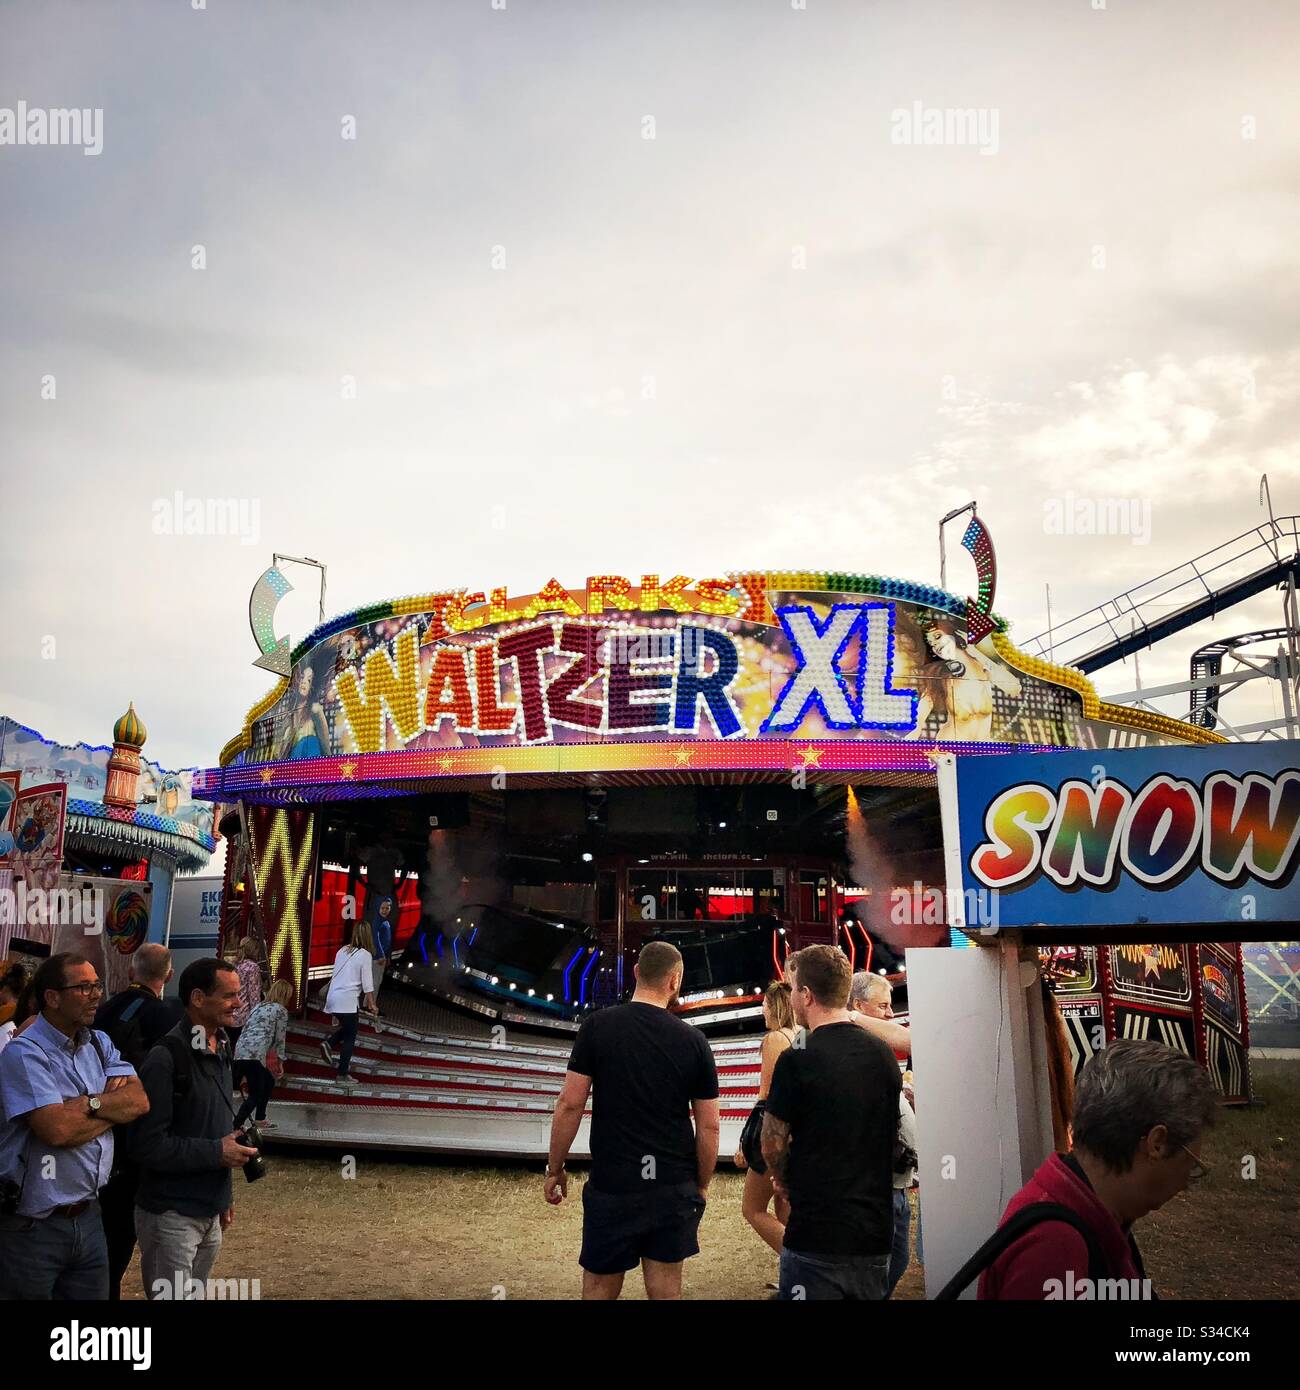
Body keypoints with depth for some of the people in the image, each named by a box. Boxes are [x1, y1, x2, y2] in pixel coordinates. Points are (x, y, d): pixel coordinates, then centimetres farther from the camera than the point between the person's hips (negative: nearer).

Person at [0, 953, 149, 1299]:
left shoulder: (100, 1044, 8)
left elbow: (140, 1101, -3)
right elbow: (57, 1130, -24)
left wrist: (88, 1104, -18)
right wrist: (113, 1105, -9)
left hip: (87, 1216, 7)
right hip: (32, 1227, -6)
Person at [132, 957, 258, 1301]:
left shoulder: (220, 1050, 9)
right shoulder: (167, 1058, -18)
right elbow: (148, 1145, -22)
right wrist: (217, 1153, -18)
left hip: (209, 1212, 8)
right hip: (171, 1216, -8)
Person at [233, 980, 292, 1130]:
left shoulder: (259, 1006, 26)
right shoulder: (281, 1010, 5)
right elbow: (279, 1039, 6)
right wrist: (280, 1062, 16)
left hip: (241, 1051, 8)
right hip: (254, 1054, -8)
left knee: (269, 1083, 23)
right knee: (256, 1095, -6)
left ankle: (260, 1120, 31)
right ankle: (235, 1127, -15)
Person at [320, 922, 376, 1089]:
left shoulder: (342, 951, 10)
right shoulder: (365, 955, -8)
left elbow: (337, 975, 15)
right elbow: (367, 984, -9)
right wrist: (372, 1004, 2)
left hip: (333, 998, 6)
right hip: (347, 1000, -6)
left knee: (346, 1027, 25)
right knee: (350, 1038, 5)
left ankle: (329, 1044, 1)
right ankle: (343, 1075, 7)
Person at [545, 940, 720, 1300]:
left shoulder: (597, 1026, -6)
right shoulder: (694, 1041, -3)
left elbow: (570, 1104, -7)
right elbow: (709, 1126, 1)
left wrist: (554, 1169, 5)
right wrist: (701, 1186, 14)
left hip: (611, 1186, -1)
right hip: (674, 1189, 1)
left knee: (600, 1288, 10)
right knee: (665, 1289, 12)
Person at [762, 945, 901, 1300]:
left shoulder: (797, 1060, -15)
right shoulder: (883, 1054, 3)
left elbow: (773, 1145, -8)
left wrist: (785, 1180, 13)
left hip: (817, 1236, -6)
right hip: (876, 1234, 6)